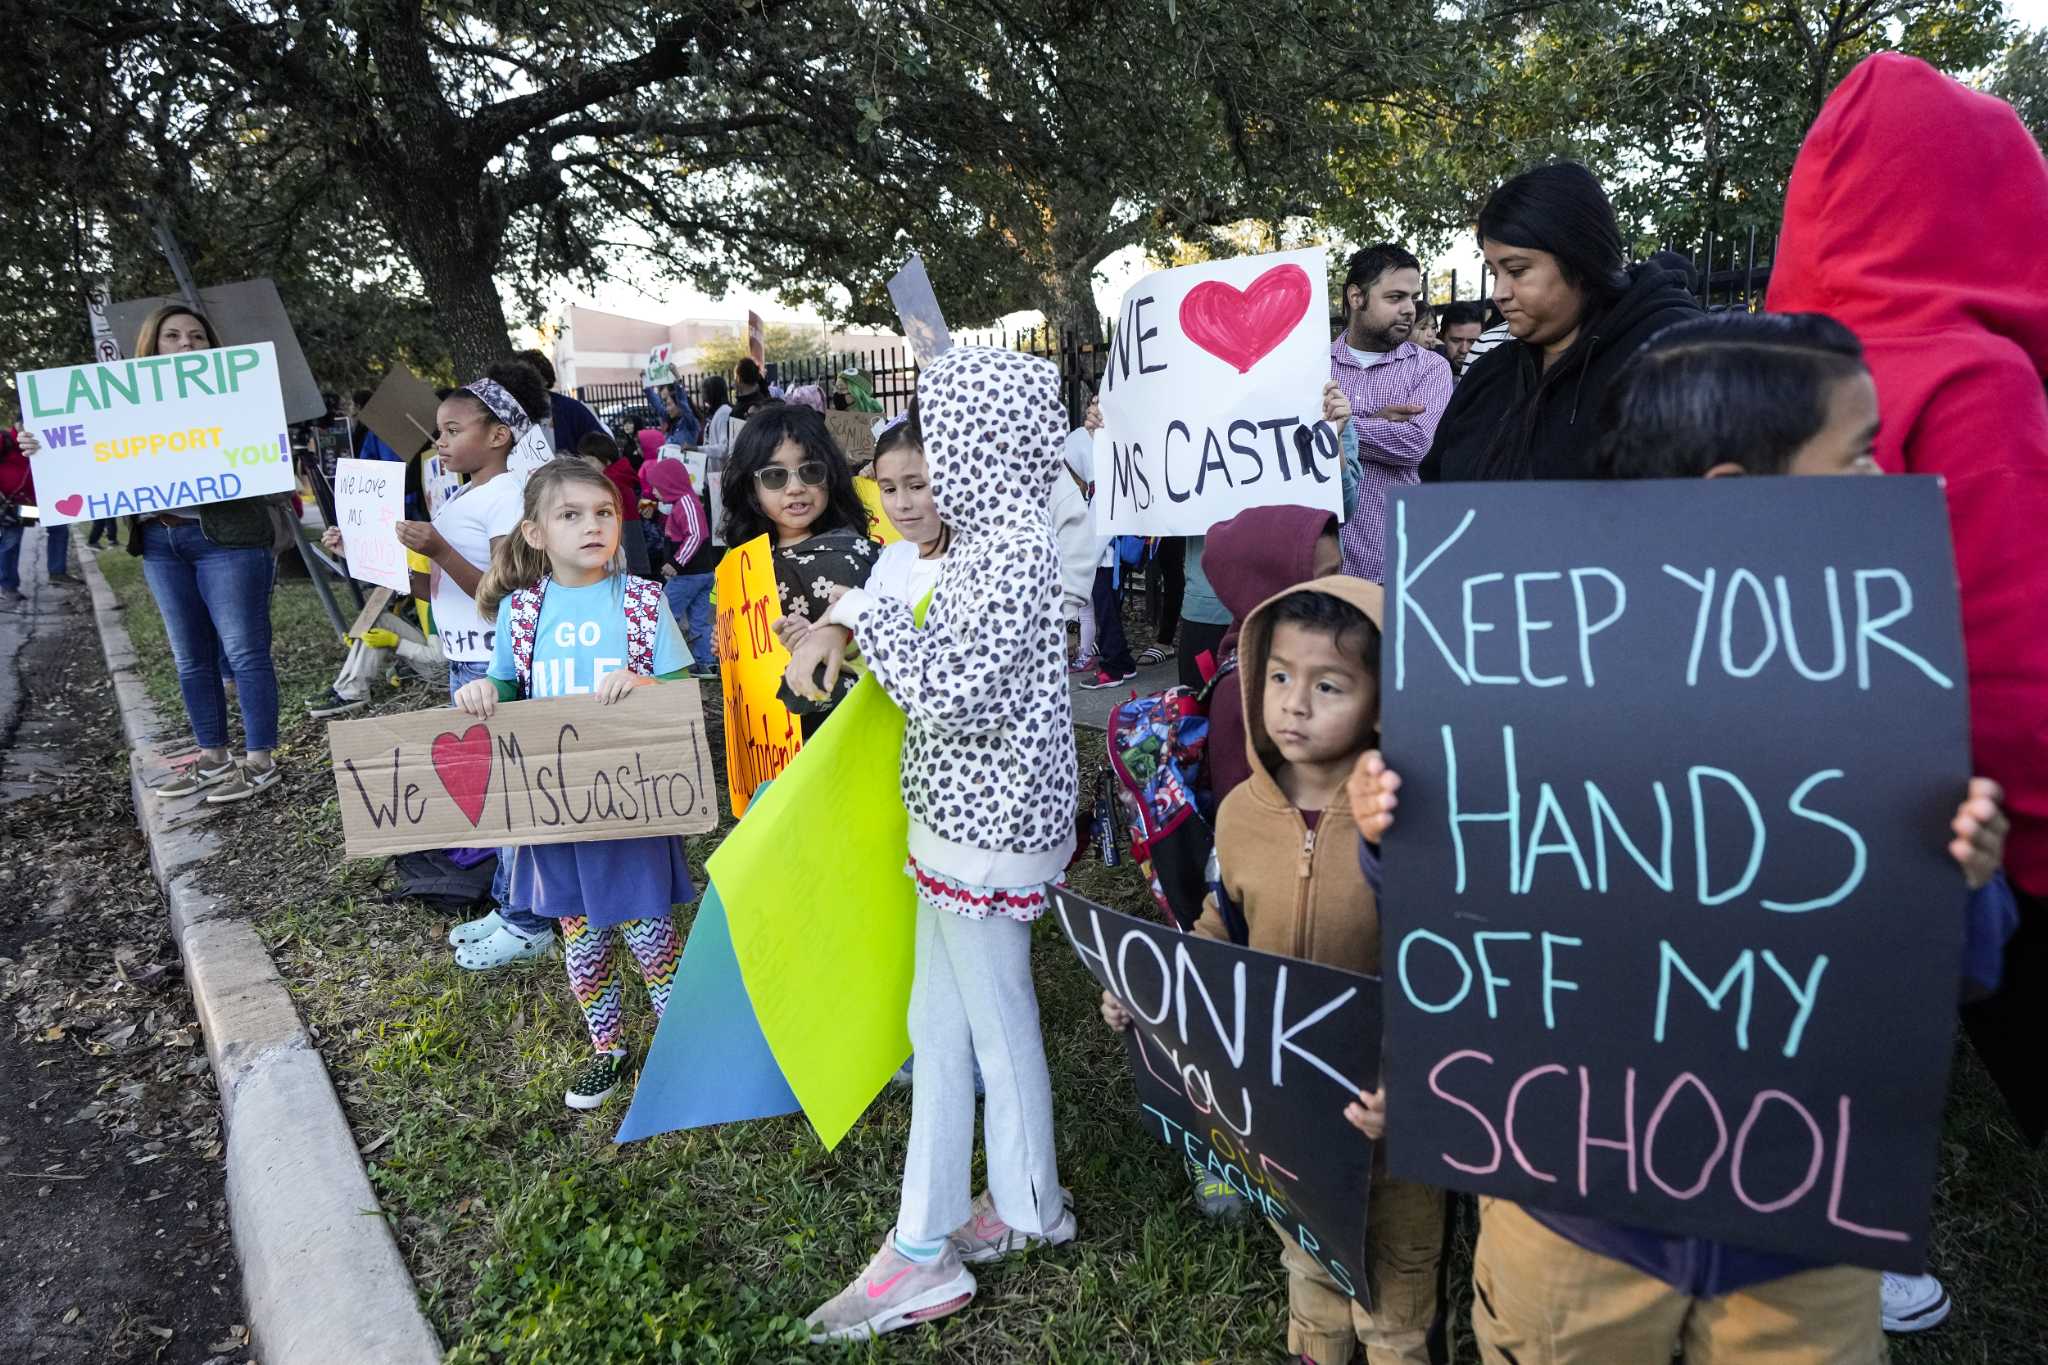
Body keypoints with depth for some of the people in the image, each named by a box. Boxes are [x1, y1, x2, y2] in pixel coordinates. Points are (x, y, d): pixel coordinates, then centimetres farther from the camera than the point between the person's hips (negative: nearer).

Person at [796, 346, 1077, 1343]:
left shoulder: (1011, 549, -21)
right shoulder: (994, 538, 9)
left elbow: (959, 696, -24)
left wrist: (872, 620, -13)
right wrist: (869, 621, 9)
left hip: (985, 828, -10)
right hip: (960, 819, 10)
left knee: (999, 1027, 8)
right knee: (937, 1024, 17)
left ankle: (1031, 1212, 31)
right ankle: (924, 1241, 31)